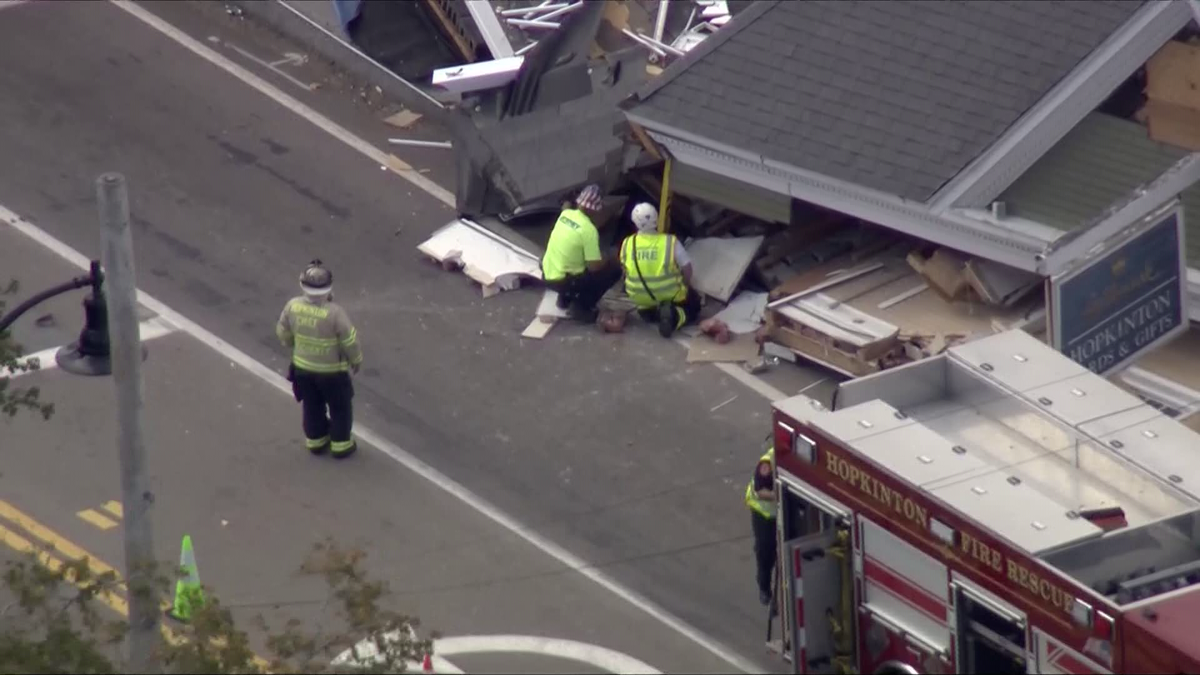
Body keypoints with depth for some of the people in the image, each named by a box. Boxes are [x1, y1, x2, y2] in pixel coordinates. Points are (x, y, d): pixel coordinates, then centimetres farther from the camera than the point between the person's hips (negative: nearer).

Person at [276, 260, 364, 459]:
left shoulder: (292, 306, -21)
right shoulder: (335, 314, -33)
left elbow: (283, 333, -2)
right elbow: (350, 343, -20)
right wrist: (356, 360, 1)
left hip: (302, 367, 4)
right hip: (332, 370, -4)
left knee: (312, 406, 25)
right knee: (340, 407, 20)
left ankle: (315, 441, 41)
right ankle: (341, 445, 33)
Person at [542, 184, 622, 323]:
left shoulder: (565, 214, 0)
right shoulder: (588, 229, -21)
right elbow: (594, 267, -17)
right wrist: (605, 260, 0)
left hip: (547, 275, 8)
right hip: (562, 281, -8)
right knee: (613, 272, 0)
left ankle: (565, 297, 25)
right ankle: (581, 306, 0)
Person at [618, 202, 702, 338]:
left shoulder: (627, 243, -7)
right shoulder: (670, 242, -14)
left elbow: (625, 271, 6)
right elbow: (687, 267, -10)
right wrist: (686, 285, 11)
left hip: (639, 296, 4)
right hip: (669, 295, -4)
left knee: (643, 309, 39)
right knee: (694, 303, 23)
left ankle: (648, 311, 4)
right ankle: (674, 317, -8)